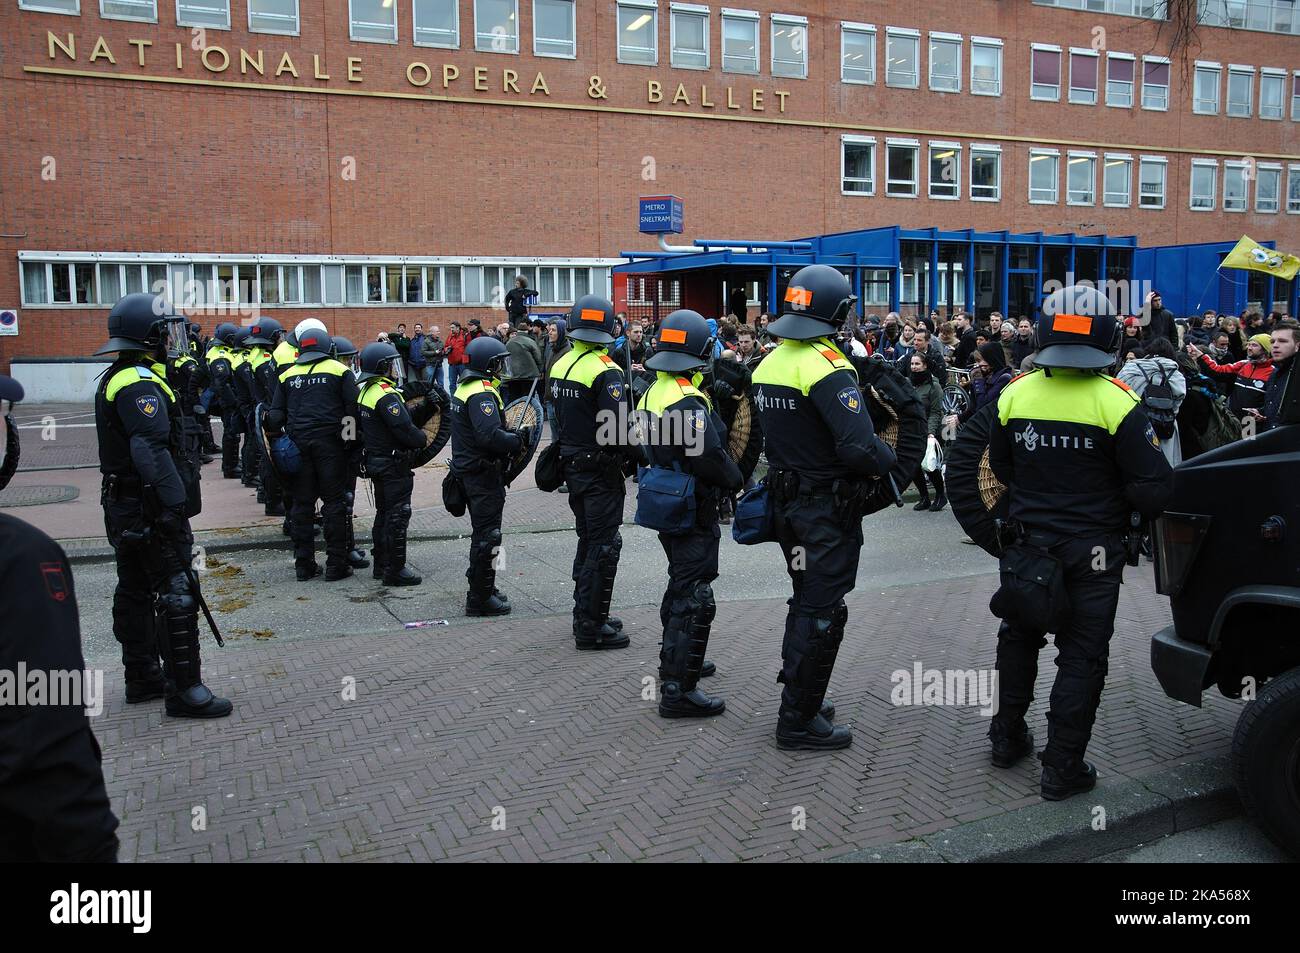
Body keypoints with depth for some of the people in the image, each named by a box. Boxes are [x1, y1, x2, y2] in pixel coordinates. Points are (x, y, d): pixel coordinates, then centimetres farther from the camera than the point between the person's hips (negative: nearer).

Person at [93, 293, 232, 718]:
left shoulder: (114, 378, 15)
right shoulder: (140, 384, -19)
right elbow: (152, 451, -28)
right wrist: (176, 505, -30)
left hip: (122, 506, 11)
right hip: (149, 508, -11)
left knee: (135, 591, 16)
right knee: (177, 595, -7)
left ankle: (142, 677, 28)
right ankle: (184, 690, -3)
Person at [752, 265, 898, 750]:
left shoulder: (768, 363, 6)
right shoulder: (828, 367, -21)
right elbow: (859, 448, -27)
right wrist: (888, 457, -9)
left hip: (786, 502, 8)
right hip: (828, 509, -8)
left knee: (806, 601, 22)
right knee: (823, 612, 2)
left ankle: (798, 697, 34)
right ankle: (799, 720, 11)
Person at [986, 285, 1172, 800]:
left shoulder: (1015, 394, -7)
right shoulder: (1117, 403, -17)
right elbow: (1154, 487, -15)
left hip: (1029, 541, 4)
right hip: (1092, 549, -3)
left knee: (1019, 637, 22)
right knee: (1082, 656, 8)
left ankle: (1007, 737, 34)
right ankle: (1062, 767, 14)